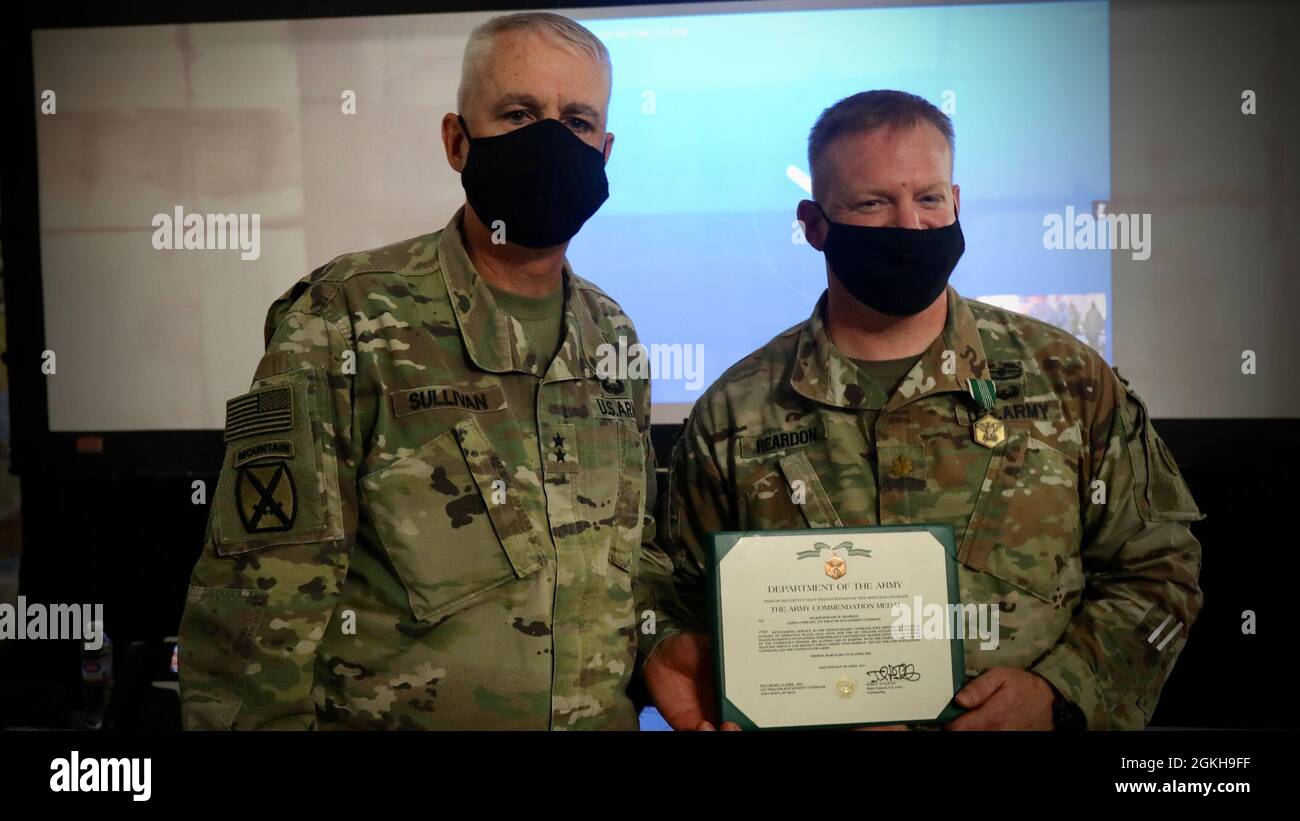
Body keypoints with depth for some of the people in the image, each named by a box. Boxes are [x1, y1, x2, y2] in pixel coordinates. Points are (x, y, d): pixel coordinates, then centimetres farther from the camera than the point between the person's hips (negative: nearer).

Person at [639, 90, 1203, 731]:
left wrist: (1058, 692, -6)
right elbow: (676, 594, 10)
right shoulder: (732, 412, 3)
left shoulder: (1069, 381, 4)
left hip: (1020, 714, 0)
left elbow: (1155, 564, 7)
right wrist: (671, 653, -11)